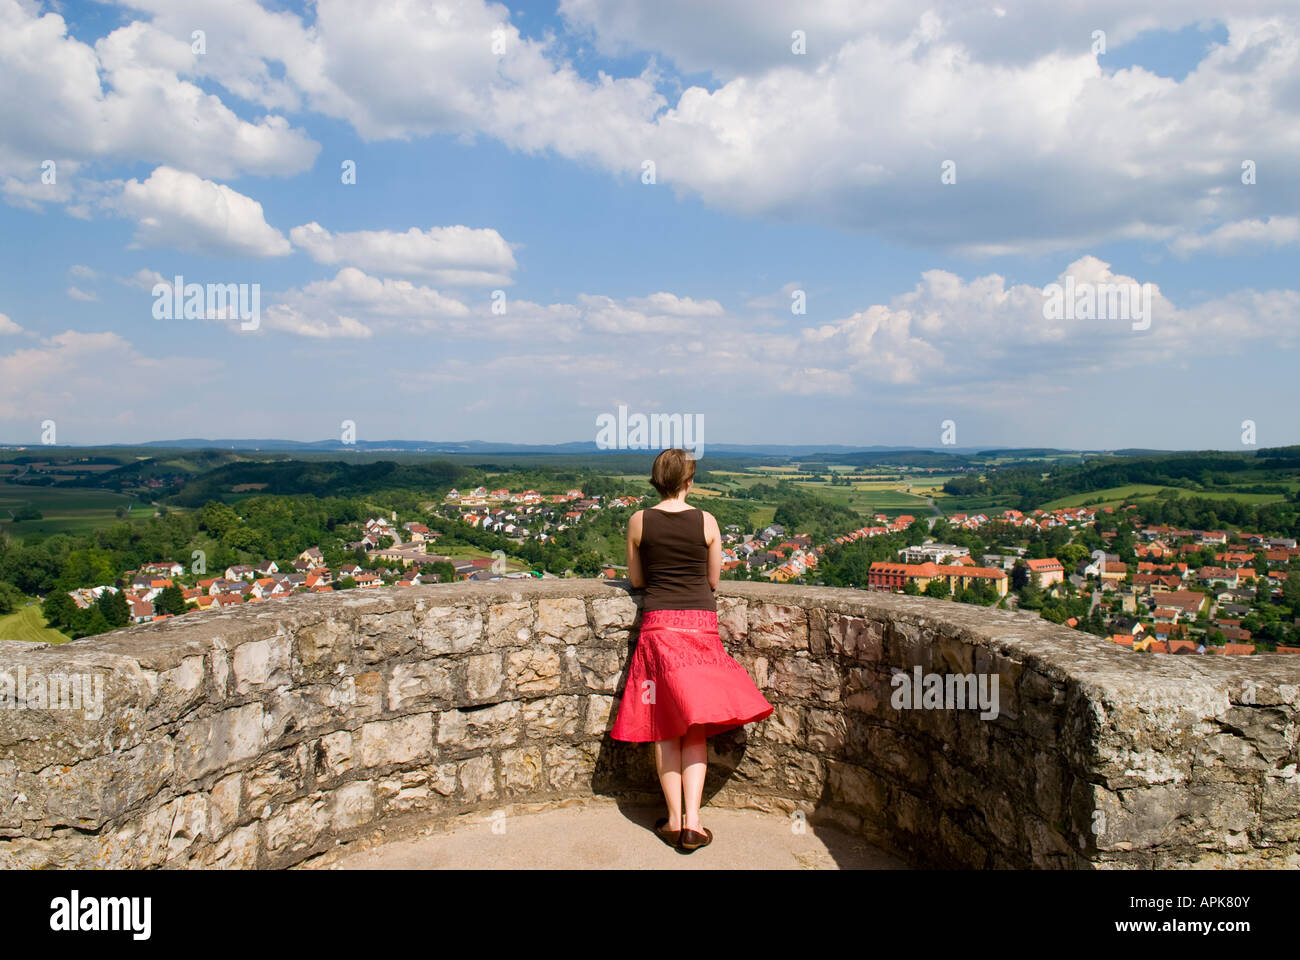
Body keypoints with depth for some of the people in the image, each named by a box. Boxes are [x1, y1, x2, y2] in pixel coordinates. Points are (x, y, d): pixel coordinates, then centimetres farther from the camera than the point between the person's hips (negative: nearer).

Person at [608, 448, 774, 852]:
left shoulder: (639, 521, 0)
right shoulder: (707, 522, 0)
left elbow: (636, 580, 9)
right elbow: (714, 581, 8)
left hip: (658, 624, 0)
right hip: (701, 623, 0)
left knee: (665, 728, 8)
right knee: (696, 728, 8)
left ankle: (675, 820, 11)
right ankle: (692, 821, 2)